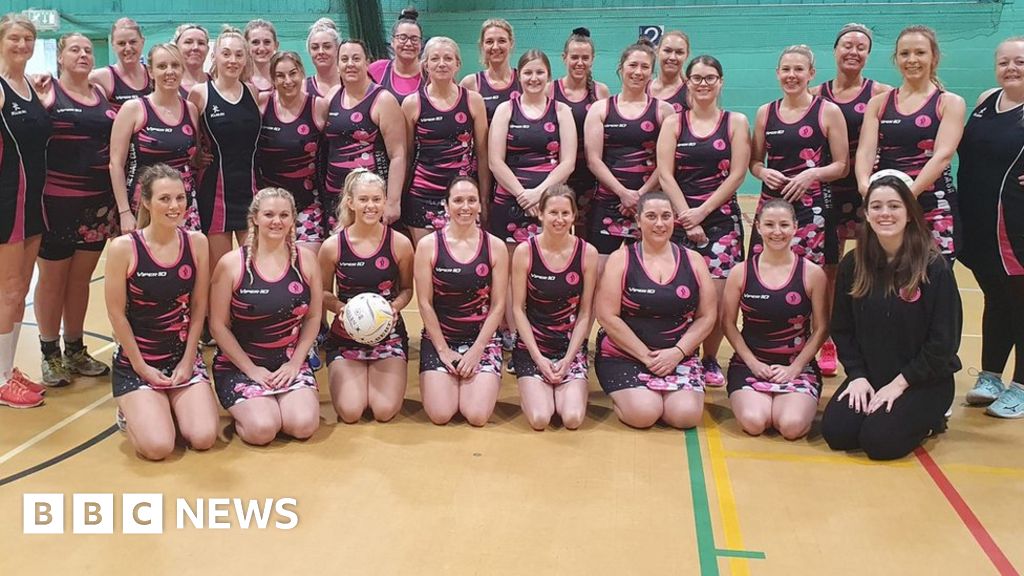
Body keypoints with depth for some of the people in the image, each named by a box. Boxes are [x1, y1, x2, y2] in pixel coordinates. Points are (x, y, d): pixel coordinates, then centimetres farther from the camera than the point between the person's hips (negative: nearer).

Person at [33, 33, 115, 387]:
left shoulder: (102, 94, 11)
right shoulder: (47, 92, -4)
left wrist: (118, 199, 12)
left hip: (99, 202, 5)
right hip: (57, 200, -5)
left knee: (81, 278, 13)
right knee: (52, 279, 6)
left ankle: (75, 351, 26)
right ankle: (50, 355, 19)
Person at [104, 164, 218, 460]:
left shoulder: (197, 243, -3)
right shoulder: (123, 247, -13)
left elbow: (199, 308, 2)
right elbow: (117, 314, -8)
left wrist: (187, 362, -3)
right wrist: (141, 367, -7)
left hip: (184, 357, 3)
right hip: (136, 361, -3)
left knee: (204, 438, -14)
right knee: (158, 446, -17)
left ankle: (171, 405, 18)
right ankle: (131, 412, 17)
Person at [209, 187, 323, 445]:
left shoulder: (306, 260, 0)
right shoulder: (231, 264, -8)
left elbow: (313, 317, 5)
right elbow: (218, 324, -5)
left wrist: (295, 362, -5)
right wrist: (251, 368, -10)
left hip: (290, 363, 2)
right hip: (239, 365, -2)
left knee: (304, 424, -21)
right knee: (262, 429, -23)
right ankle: (243, 411, 12)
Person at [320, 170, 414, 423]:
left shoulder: (399, 243, -7)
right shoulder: (332, 246, -7)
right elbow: (324, 293, 5)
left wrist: (395, 306, -14)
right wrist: (341, 307, -16)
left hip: (388, 334, 0)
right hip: (345, 337, 0)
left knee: (385, 411, -14)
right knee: (349, 412, -14)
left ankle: (378, 376, 22)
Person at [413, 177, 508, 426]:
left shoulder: (495, 247, -3)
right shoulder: (428, 245, -5)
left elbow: (498, 305, -2)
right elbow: (424, 303, -4)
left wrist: (476, 350, -9)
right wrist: (443, 350, -8)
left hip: (483, 339, 0)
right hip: (439, 338, 0)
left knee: (477, 416, -15)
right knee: (441, 415, -14)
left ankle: (475, 383, 18)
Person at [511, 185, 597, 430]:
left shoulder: (587, 253, -4)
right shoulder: (525, 251, -7)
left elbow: (585, 313, -1)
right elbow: (518, 309, -4)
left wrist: (567, 359, -8)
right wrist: (538, 357, -10)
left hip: (572, 347, 1)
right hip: (532, 346, -1)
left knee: (572, 419, -17)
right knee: (539, 419, -18)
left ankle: (561, 389, 16)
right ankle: (534, 389, 16)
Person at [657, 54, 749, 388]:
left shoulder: (736, 122, 7)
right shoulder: (673, 123, 8)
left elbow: (737, 175, -1)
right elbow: (665, 175, -1)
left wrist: (702, 211, -10)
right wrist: (688, 219, -10)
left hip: (722, 219, 0)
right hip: (680, 218, 0)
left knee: (716, 295, -5)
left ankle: (710, 359, 14)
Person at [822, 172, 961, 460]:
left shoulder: (934, 267, -12)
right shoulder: (852, 264, 0)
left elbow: (944, 341, -12)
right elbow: (842, 329, 4)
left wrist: (900, 383, -14)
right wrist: (857, 375, -8)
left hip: (924, 381, -3)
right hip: (868, 377, 4)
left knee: (879, 441, -21)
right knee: (835, 432, -16)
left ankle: (927, 419, 10)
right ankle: (874, 407, 14)